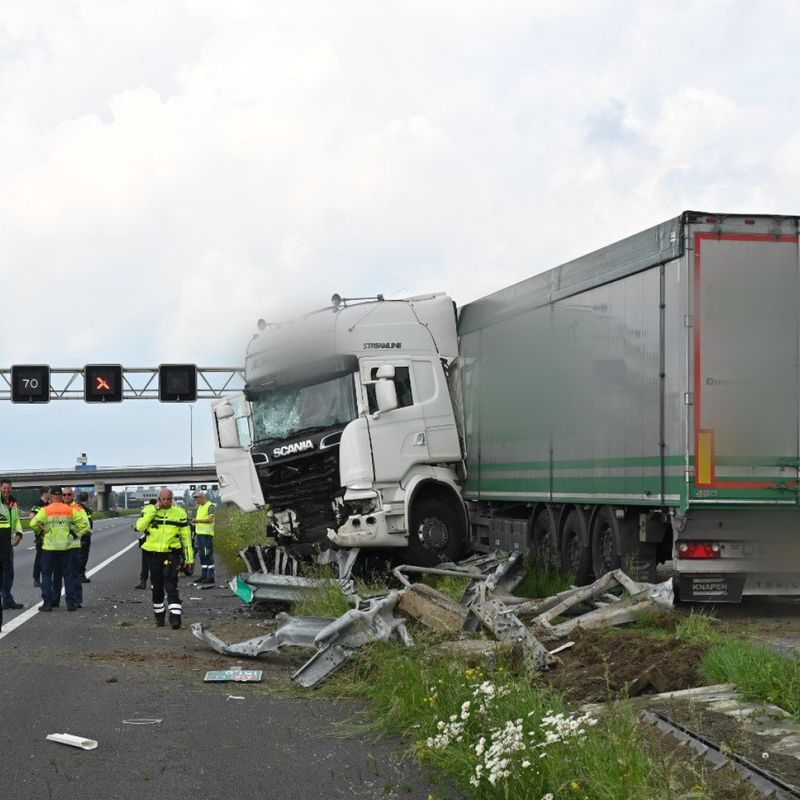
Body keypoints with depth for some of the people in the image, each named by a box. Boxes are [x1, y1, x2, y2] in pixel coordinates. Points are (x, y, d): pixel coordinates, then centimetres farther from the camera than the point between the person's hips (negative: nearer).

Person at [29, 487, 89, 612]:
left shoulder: (45, 510, -9)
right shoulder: (70, 510, -1)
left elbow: (33, 524, -15)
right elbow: (83, 523, -1)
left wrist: (40, 530, 4)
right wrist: (76, 532, 13)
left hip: (49, 546, -2)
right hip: (66, 546, 2)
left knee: (46, 574, 7)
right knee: (68, 574, 9)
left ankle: (47, 603, 3)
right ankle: (71, 603, 7)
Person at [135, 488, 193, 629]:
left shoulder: (179, 513, 3)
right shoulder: (149, 510, 3)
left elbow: (186, 536, 7)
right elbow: (140, 527, -13)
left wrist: (189, 558, 3)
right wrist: (154, 509, -14)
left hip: (171, 553, -2)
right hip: (153, 553, 2)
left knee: (171, 586, -12)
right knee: (156, 587, 10)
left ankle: (175, 617, -16)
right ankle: (159, 616, 24)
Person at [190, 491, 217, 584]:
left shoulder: (210, 506, -9)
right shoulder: (200, 507, 20)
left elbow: (210, 519, -18)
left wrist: (197, 520, -20)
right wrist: (194, 521, 8)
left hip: (207, 534, -10)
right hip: (199, 533, 10)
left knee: (208, 555, -11)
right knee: (202, 555, 12)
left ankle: (210, 576, -12)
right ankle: (204, 575, 17)